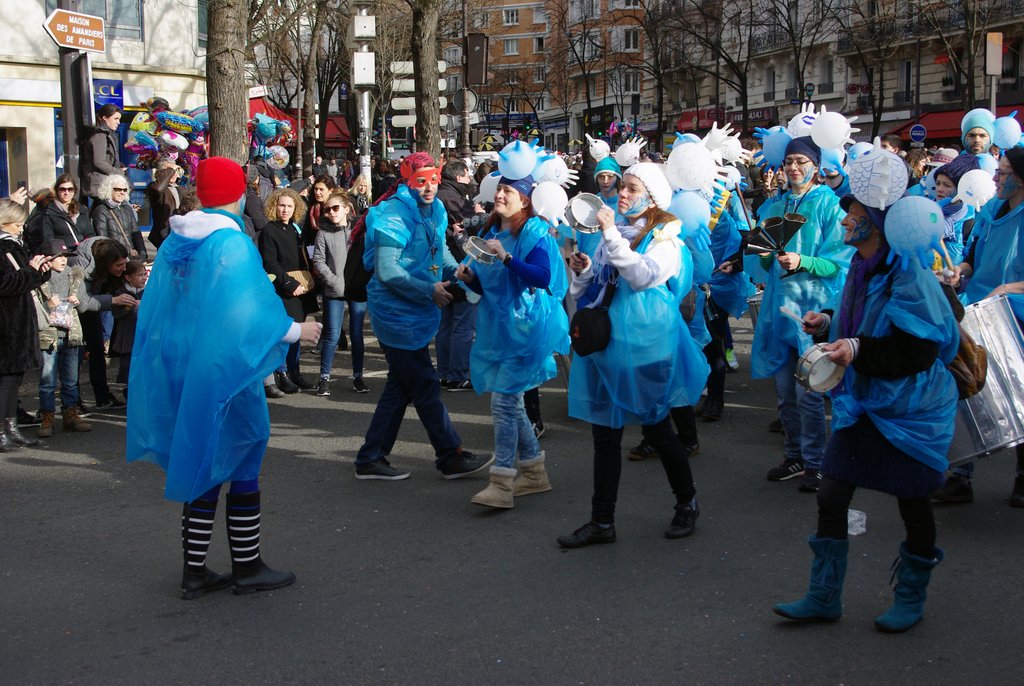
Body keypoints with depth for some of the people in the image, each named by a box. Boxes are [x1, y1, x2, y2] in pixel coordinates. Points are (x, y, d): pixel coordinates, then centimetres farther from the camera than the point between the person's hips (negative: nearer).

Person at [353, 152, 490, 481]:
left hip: (415, 313, 9)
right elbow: (387, 271, -22)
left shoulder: (434, 210, 9)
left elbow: (440, 250, 21)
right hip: (397, 314, -9)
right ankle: (451, 456, 8)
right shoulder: (393, 215, -18)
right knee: (425, 386, -2)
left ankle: (371, 459, 21)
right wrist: (430, 290, -20)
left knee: (401, 385, 13)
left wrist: (457, 271, 2)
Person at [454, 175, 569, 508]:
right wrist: (469, 277, -2)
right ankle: (535, 473, 26)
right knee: (511, 401, 13)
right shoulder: (491, 234, 13)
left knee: (504, 400, -12)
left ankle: (501, 485, -10)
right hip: (497, 327, 8)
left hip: (524, 328, -8)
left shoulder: (535, 233, -9)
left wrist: (505, 257, -32)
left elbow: (543, 277, -25)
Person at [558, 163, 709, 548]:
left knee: (656, 428, 5)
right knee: (605, 433, 6)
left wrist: (611, 234, -24)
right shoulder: (613, 234, 13)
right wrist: (583, 271, -4)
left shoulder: (665, 238, -5)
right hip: (606, 342, 6)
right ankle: (602, 521, 11)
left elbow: (644, 276, -24)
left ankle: (687, 502, 27)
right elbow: (589, 291, 16)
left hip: (645, 345, -6)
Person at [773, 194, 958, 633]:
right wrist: (828, 325, 2)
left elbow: (917, 351, -26)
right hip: (863, 404, 7)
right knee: (831, 497, 4)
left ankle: (911, 598, 30)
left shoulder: (909, 276, -22)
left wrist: (859, 350, -36)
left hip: (909, 411, -7)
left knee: (912, 503, 11)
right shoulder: (861, 269, 4)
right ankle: (823, 598, 15)